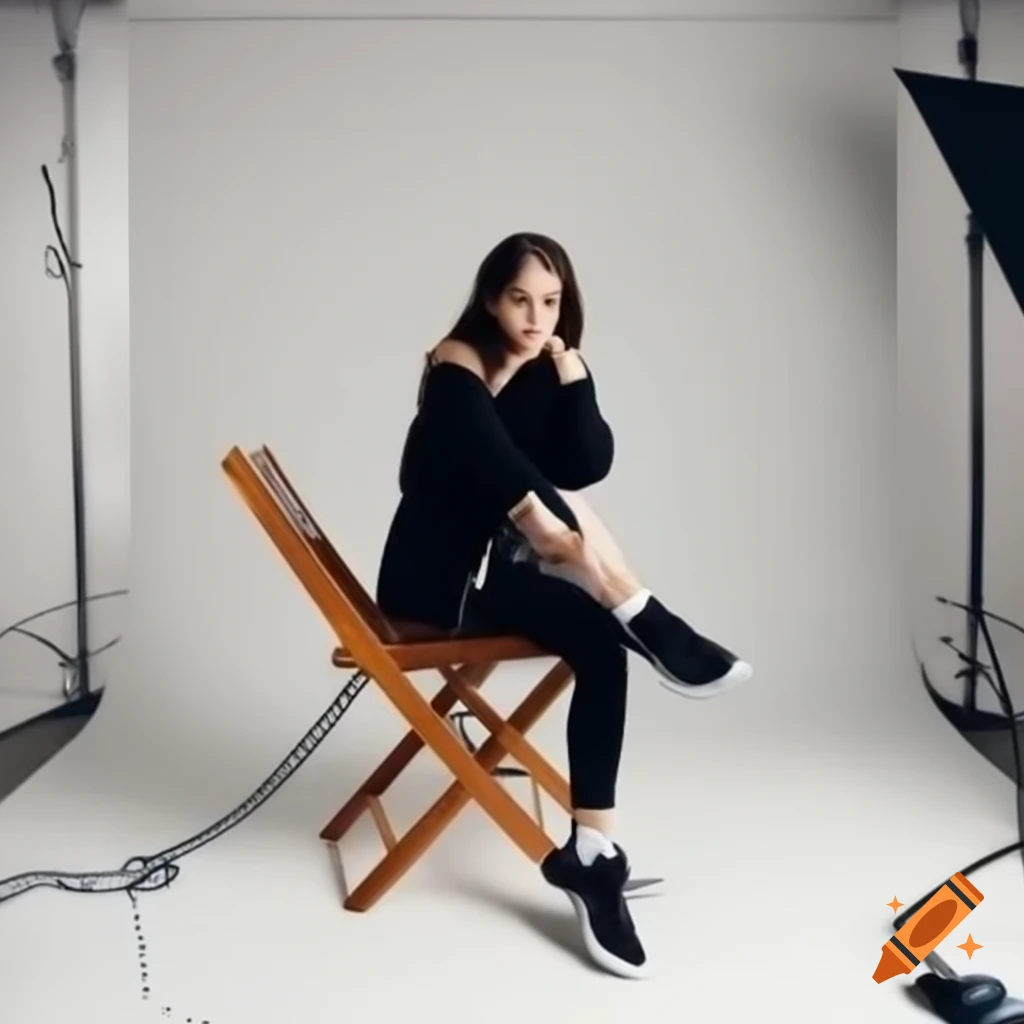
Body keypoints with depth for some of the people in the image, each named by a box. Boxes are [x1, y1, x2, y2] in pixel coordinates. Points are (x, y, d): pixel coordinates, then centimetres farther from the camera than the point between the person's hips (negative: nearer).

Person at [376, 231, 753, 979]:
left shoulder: (553, 369, 5)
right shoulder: (456, 370, -12)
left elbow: (592, 464, -13)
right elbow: (501, 470, -32)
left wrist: (569, 367, -17)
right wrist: (551, 522, -45)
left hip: (500, 565, 5)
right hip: (434, 573, -5)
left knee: (600, 644, -24)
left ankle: (590, 852, -21)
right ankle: (650, 627, -17)